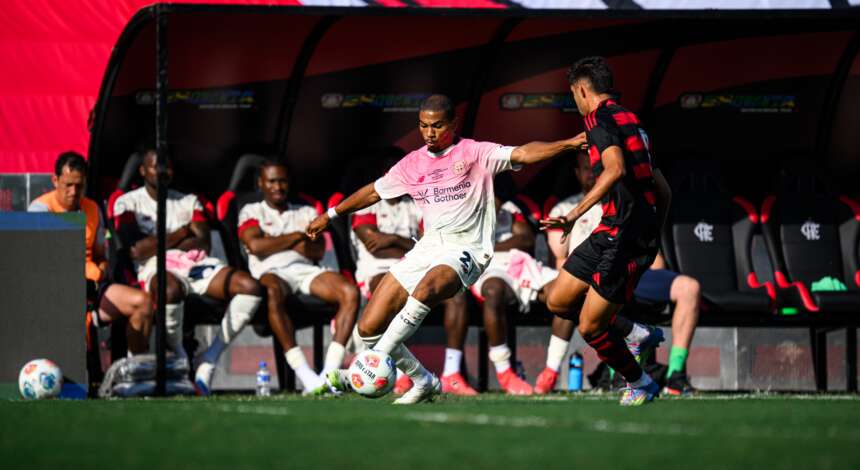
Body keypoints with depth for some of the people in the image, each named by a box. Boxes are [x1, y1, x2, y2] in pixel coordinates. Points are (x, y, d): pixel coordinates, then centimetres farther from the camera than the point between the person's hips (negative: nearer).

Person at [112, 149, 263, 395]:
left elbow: (203, 243, 9)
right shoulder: (128, 203, 13)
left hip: (196, 264, 5)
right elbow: (136, 250, -5)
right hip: (157, 268, -5)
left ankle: (209, 361, -18)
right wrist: (182, 233, 5)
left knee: (250, 286, -24)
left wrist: (159, 243, -3)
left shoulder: (189, 201, 26)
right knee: (170, 290, -45)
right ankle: (178, 359, -18)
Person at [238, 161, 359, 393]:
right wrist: (297, 237, 4)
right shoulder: (251, 212, 19)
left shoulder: (307, 213, 26)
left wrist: (277, 242, 0)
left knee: (350, 292, -27)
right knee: (273, 292, -43)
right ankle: (305, 375, -46)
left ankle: (330, 371, -35)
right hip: (271, 272, -3)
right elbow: (256, 245, -3)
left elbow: (318, 250, 9)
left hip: (306, 270, 4)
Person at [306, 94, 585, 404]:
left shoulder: (475, 153, 2)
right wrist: (331, 215, 36)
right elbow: (374, 192, 30)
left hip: (465, 249, -6)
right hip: (427, 248, 6)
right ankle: (423, 381, 13)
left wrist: (567, 144, -24)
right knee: (369, 328, -3)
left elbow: (522, 154, -10)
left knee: (425, 289, -39)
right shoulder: (413, 163, 16)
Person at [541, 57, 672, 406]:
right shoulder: (630, 121, 20)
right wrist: (651, 239, 34)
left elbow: (616, 169, -28)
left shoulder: (601, 120, -9)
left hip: (624, 235, -9)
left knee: (590, 327, -2)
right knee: (558, 301, 11)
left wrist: (574, 214, -33)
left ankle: (640, 383, 14)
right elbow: (662, 189, 24)